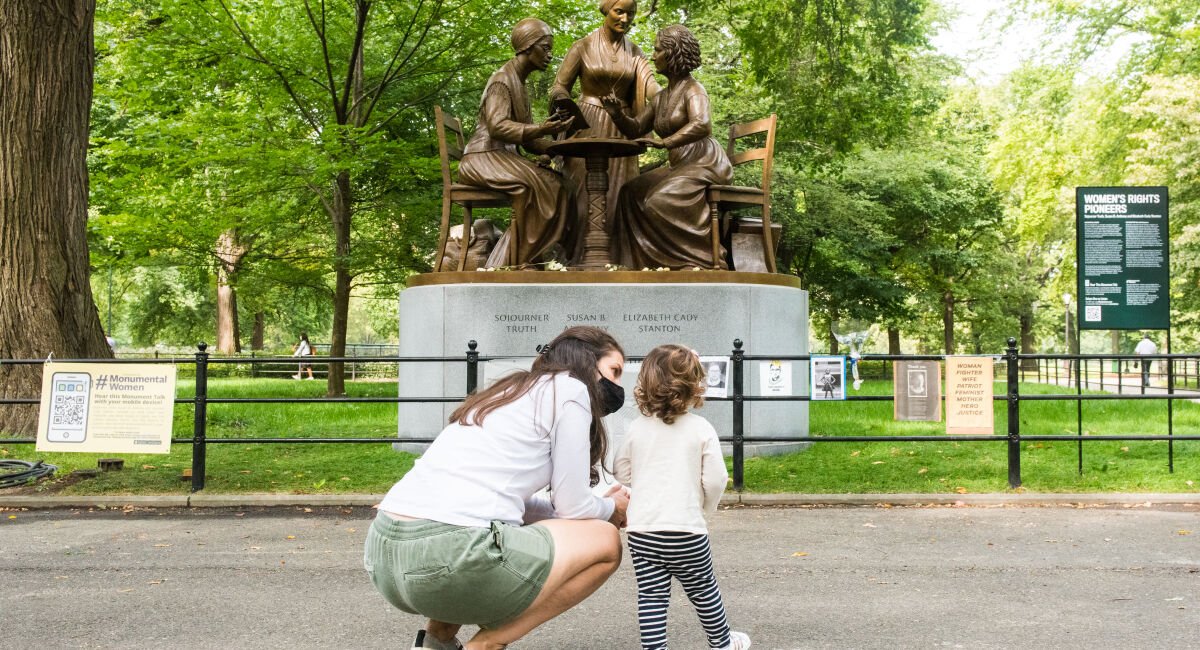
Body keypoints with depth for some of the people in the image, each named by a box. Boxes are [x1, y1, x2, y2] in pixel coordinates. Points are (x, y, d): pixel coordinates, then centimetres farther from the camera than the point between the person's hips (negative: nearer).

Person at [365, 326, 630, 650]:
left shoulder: (511, 390, 25)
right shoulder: (570, 389, 2)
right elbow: (572, 506, 4)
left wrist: (600, 506, 29)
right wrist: (612, 507, 26)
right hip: (448, 560, -9)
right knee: (605, 541, 8)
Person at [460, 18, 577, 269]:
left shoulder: (520, 84, 20)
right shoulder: (502, 79, -7)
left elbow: (527, 138, 17)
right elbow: (497, 126, -22)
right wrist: (541, 130, -34)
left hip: (504, 158, 9)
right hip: (483, 158, -9)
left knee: (561, 188, -12)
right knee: (537, 187, -32)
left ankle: (532, 259, -17)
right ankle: (512, 264, -27)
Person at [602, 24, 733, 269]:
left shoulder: (692, 89, -10)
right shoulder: (661, 98, 15)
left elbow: (702, 125, -29)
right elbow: (635, 129, 17)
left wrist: (665, 143, -37)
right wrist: (617, 115, -3)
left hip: (705, 164, -8)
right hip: (679, 166, 8)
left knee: (661, 200, -27)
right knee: (631, 193, -5)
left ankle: (702, 260, -19)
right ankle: (639, 262, -5)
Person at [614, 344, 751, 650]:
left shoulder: (637, 428, 1)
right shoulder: (701, 429, -6)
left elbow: (620, 473, 9)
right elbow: (715, 479, -7)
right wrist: (706, 507, 12)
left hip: (641, 529, 2)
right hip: (686, 529, -1)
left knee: (652, 597, 4)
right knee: (704, 590, 17)